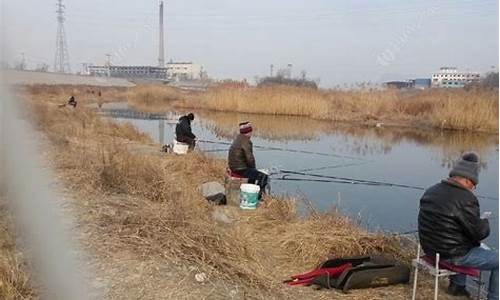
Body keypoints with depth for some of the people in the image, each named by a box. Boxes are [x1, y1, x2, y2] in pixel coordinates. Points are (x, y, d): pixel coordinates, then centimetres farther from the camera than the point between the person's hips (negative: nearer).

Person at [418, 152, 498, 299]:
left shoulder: (430, 191, 3)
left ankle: (457, 285, 44)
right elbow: (479, 233, -17)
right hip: (452, 255, -9)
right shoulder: (465, 199, -23)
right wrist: (485, 223, 5)